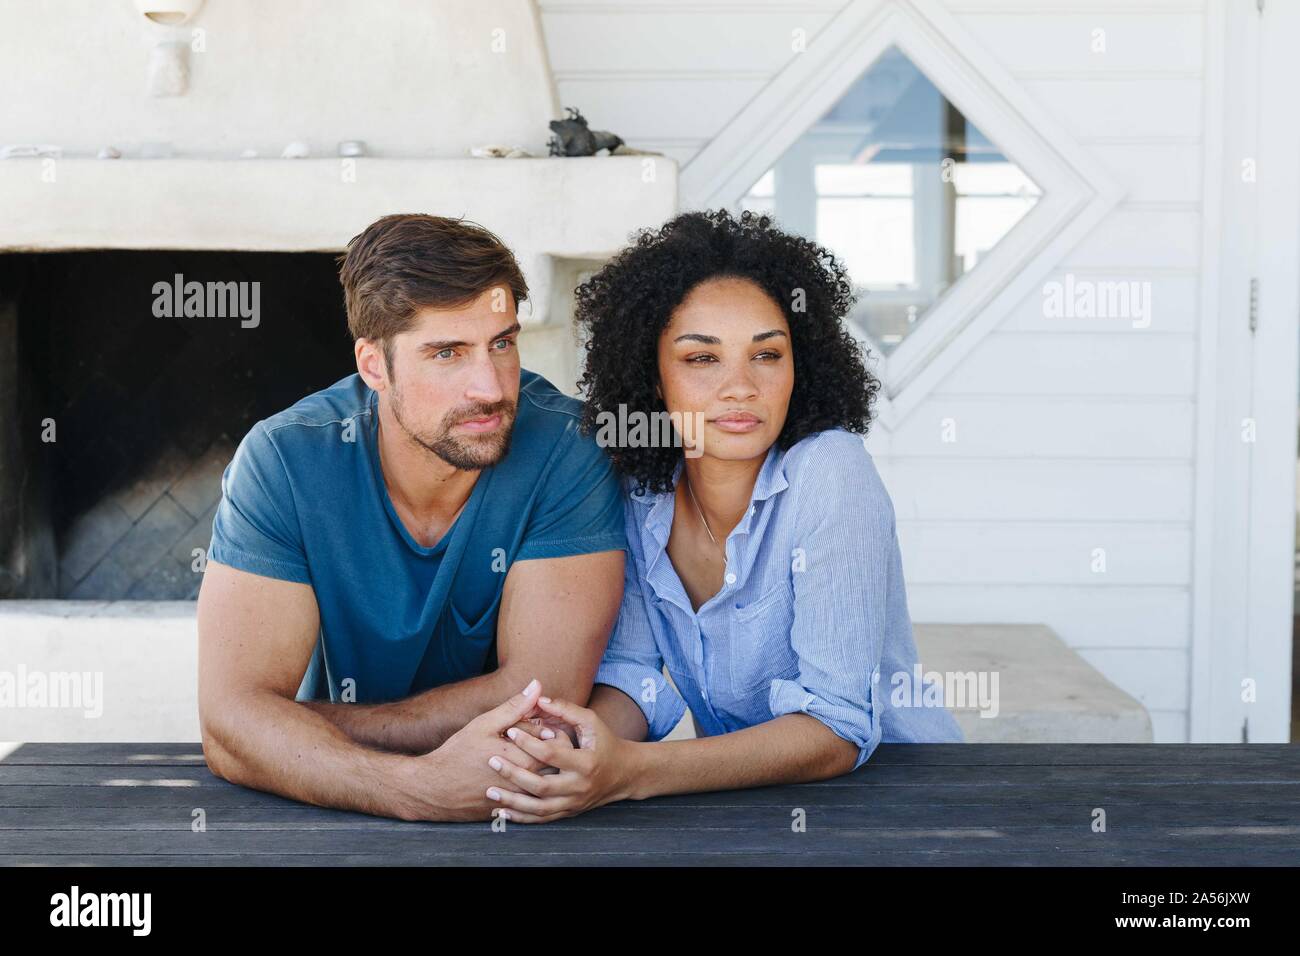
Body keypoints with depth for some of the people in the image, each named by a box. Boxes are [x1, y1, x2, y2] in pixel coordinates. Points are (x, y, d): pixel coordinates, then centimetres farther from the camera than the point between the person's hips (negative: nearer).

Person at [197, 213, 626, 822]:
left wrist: (296, 731, -18)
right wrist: (420, 787, -36)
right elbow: (233, 717, -20)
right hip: (338, 831, 2)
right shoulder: (283, 461, -14)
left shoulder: (568, 448, -15)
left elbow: (545, 693, -19)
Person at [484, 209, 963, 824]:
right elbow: (629, 674, -3)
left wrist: (629, 772, -33)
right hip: (740, 793, 4)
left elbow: (837, 729, -22)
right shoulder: (639, 491, -4)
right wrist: (576, 748, -26)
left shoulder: (831, 474, -19)